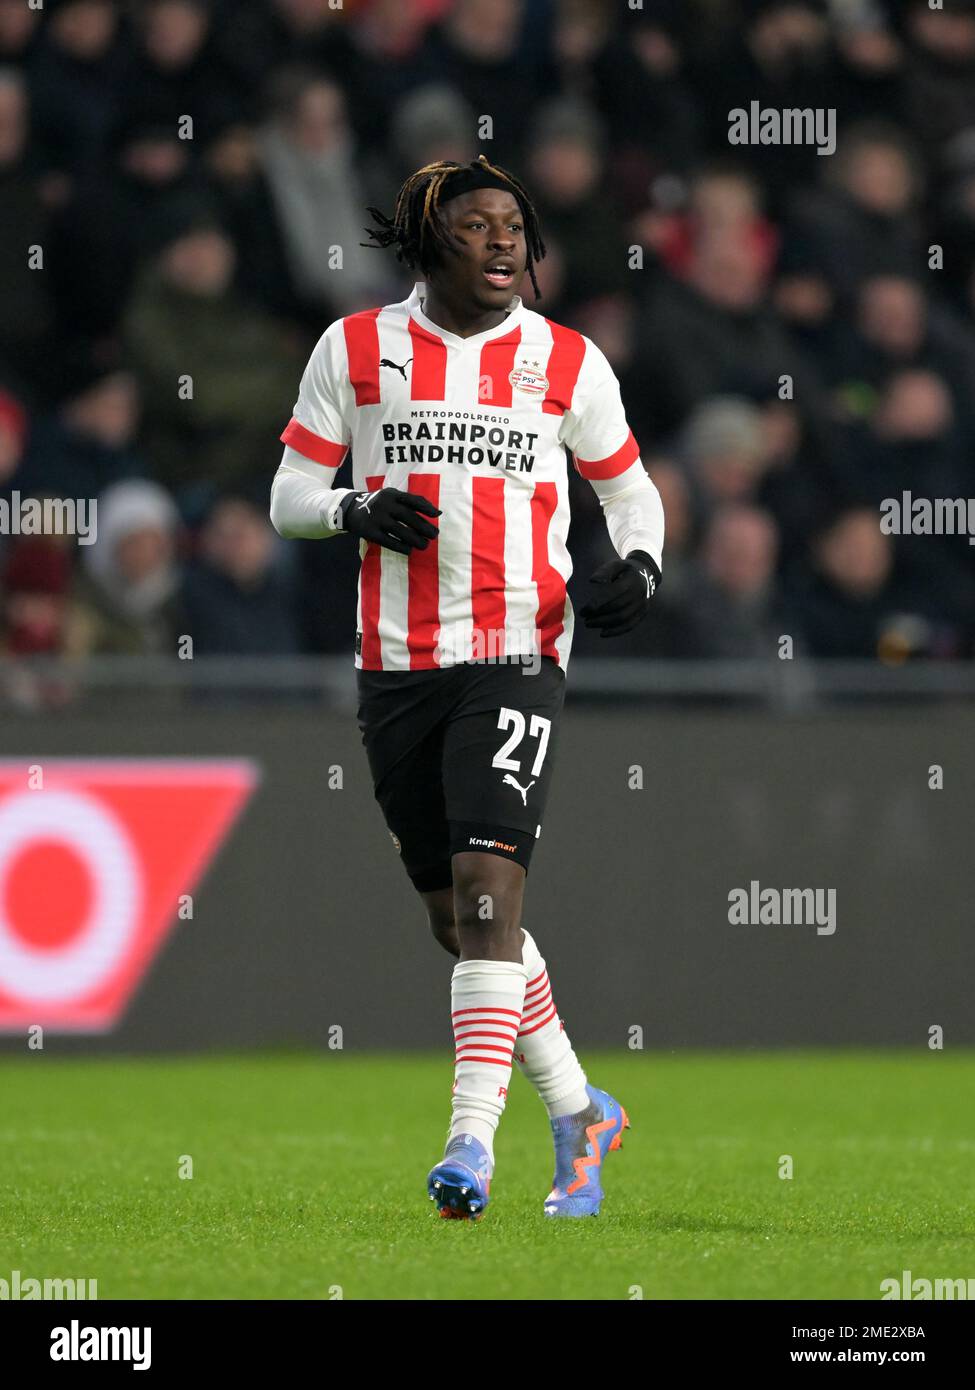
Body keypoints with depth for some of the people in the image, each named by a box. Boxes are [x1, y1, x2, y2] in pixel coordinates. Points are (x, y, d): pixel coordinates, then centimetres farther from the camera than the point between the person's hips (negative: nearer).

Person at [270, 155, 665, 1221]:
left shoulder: (568, 363, 4)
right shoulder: (355, 350, 5)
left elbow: (630, 489, 16)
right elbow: (288, 497, 8)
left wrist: (638, 567, -5)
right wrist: (359, 510, -13)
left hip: (515, 657, -3)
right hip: (395, 664, 3)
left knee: (486, 884, -19)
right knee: (453, 917, 10)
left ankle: (471, 1138, -23)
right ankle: (578, 1115, 27)